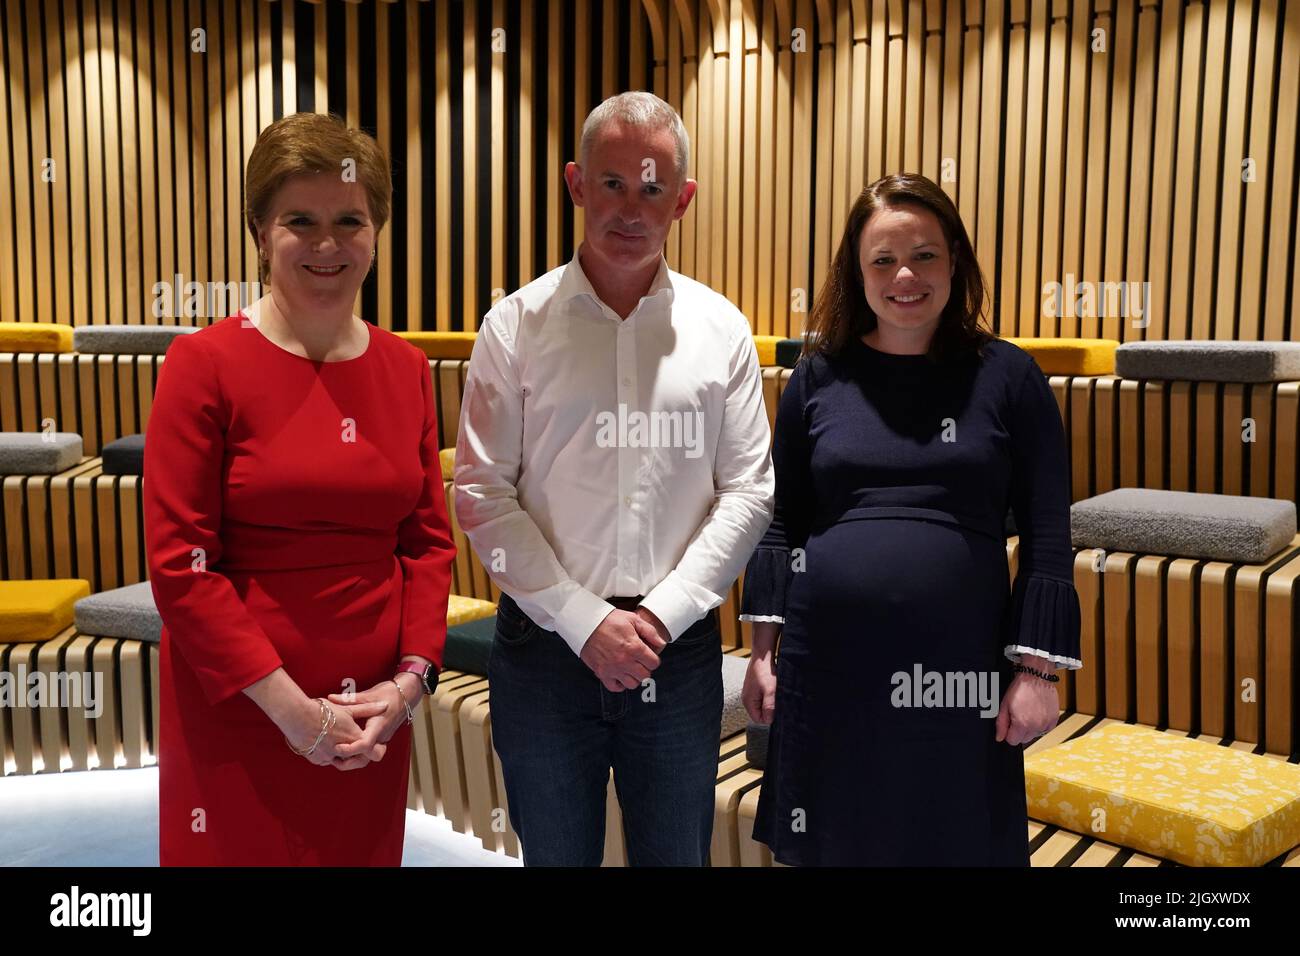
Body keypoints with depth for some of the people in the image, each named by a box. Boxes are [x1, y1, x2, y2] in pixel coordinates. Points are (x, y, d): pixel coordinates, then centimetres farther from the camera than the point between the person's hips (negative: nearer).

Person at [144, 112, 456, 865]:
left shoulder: (406, 368, 4)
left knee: (363, 850, 17)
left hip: (375, 712, 4)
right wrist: (289, 704, -14)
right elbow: (179, 564, -12)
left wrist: (410, 677, -6)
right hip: (237, 710, -3)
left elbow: (430, 539, 5)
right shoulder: (205, 364, -9)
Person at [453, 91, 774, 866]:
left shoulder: (722, 329, 2)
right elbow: (483, 495, -6)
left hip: (679, 647, 1)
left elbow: (749, 491, 1)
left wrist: (662, 613, -8)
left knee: (677, 851, 14)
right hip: (547, 640, -1)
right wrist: (586, 622, -11)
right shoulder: (518, 324, -3)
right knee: (557, 852, 14)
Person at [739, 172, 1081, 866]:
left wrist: (1037, 671, -3)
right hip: (828, 663, 2)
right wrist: (763, 651, 6)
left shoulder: (1007, 377, 0)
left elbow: (1046, 536, 0)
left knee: (955, 841, 12)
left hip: (959, 666, -1)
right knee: (830, 843, 13)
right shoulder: (818, 377, 4)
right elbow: (781, 522, 9)